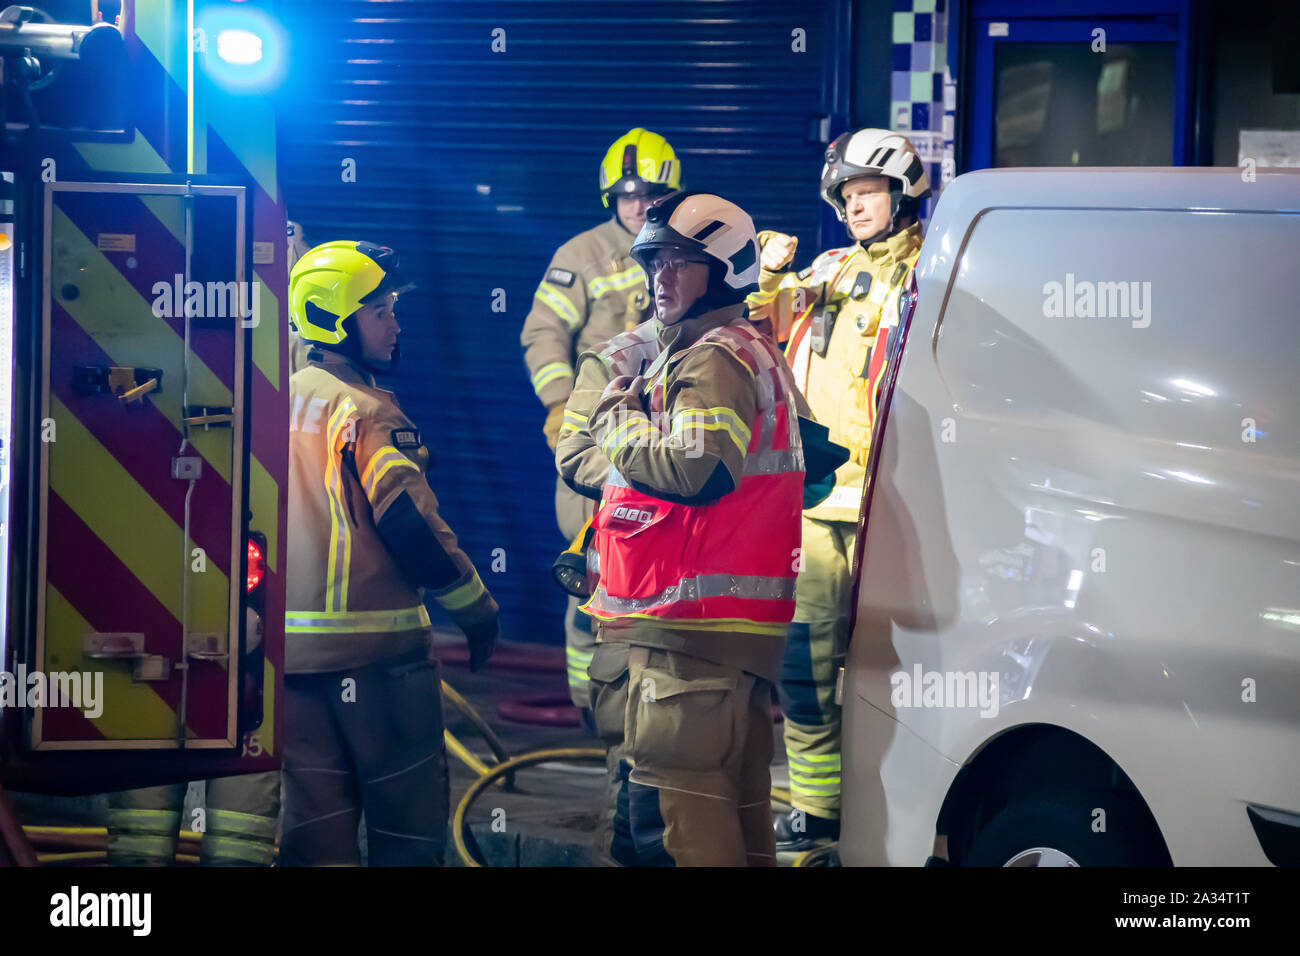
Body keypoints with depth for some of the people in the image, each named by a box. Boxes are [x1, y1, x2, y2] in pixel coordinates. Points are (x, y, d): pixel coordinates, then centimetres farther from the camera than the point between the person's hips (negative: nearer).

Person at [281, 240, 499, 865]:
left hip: (292, 643, 7)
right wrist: (475, 607, -8)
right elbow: (408, 520, -18)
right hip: (374, 647, -7)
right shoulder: (365, 411, -12)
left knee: (312, 819, 9)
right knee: (408, 814, 2)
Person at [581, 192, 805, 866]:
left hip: (692, 622, -11)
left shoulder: (715, 361, -11)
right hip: (735, 624, 11)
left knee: (667, 803, -14)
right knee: (734, 797, 15)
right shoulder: (749, 353, 24)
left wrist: (616, 421, -10)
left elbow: (695, 469, -24)